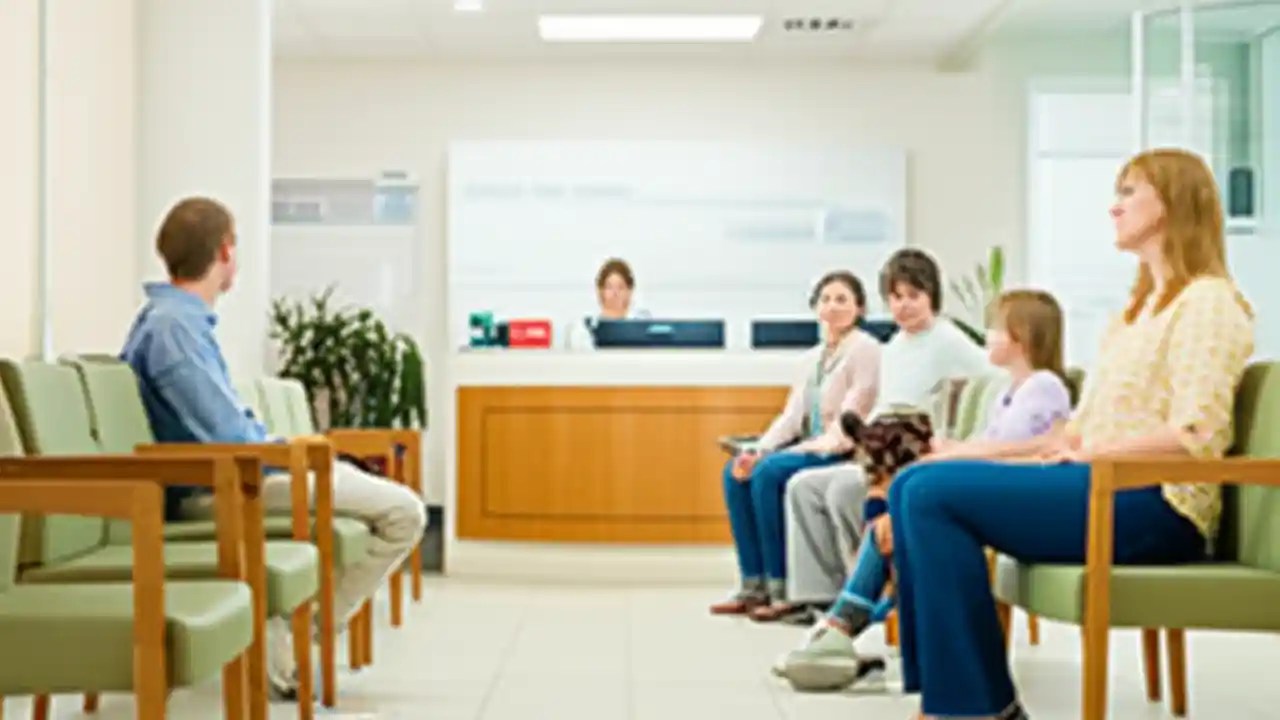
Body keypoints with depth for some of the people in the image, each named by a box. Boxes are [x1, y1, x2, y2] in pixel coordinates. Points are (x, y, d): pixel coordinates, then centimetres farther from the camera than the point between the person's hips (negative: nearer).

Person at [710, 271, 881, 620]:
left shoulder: (865, 349, -6)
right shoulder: (812, 357, 18)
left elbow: (852, 419, -15)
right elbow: (792, 415, 12)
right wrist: (758, 449, -7)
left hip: (844, 451, -8)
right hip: (810, 447, 8)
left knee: (768, 472, -29)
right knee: (735, 472, -13)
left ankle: (783, 587, -22)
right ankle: (754, 583, -11)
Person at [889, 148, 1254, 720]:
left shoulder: (1207, 301, -6)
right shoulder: (1138, 308, 24)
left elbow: (1193, 436, -17)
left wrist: (1084, 453, -13)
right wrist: (975, 453, 7)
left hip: (1154, 502, -9)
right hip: (1099, 484, 9)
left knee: (934, 495, -22)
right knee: (912, 485, -4)